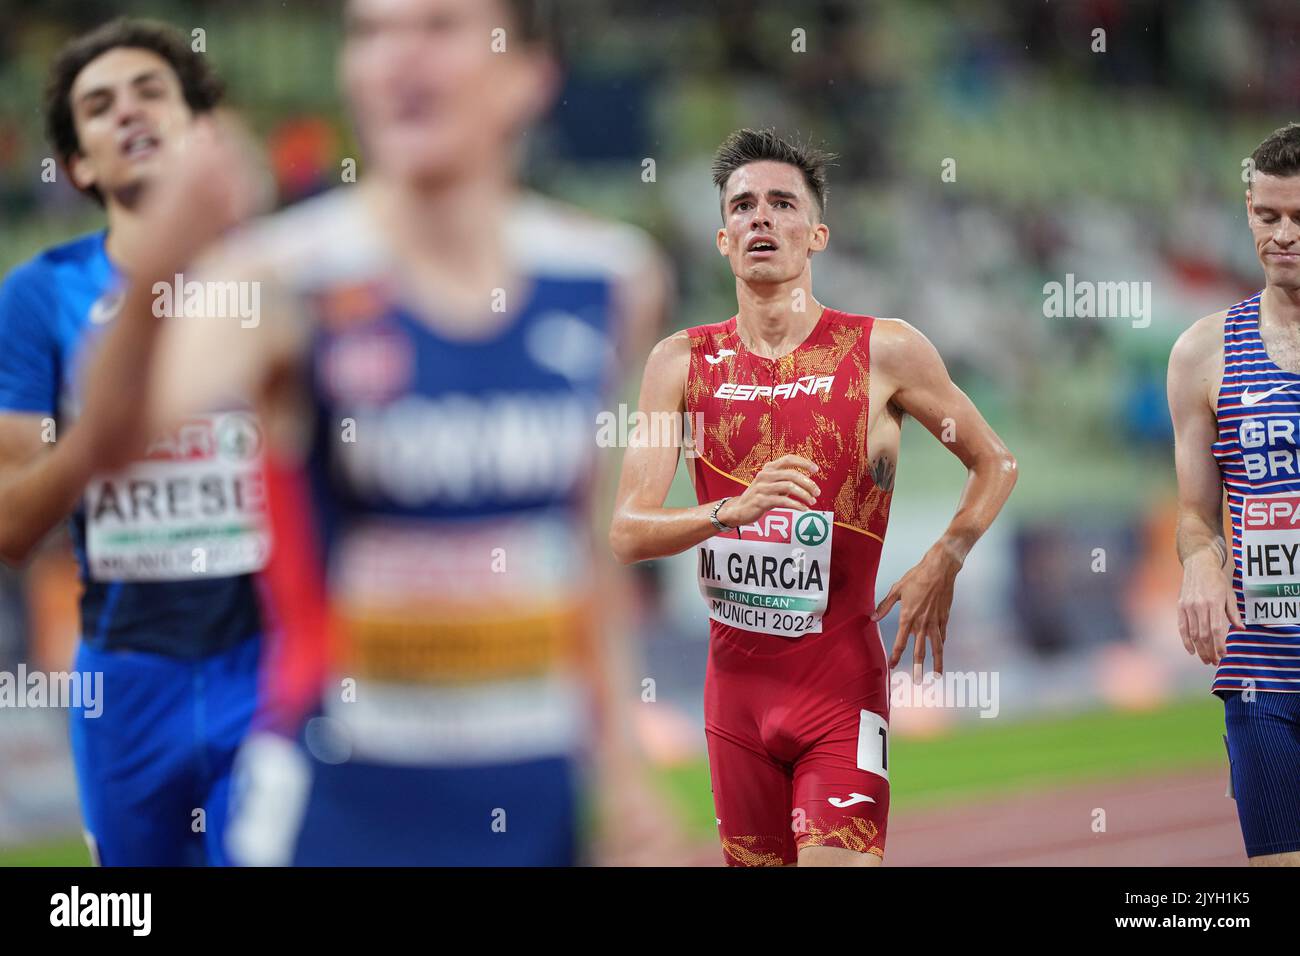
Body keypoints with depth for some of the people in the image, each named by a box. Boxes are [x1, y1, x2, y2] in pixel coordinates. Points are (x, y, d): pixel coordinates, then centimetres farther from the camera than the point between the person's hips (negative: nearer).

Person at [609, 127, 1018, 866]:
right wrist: (733, 510, -22)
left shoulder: (885, 352, -3)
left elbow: (996, 464, 10)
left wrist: (942, 564, -6)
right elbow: (627, 533, -4)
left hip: (841, 681, -3)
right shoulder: (683, 362, 2)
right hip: (735, 675, 3)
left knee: (838, 859, -18)